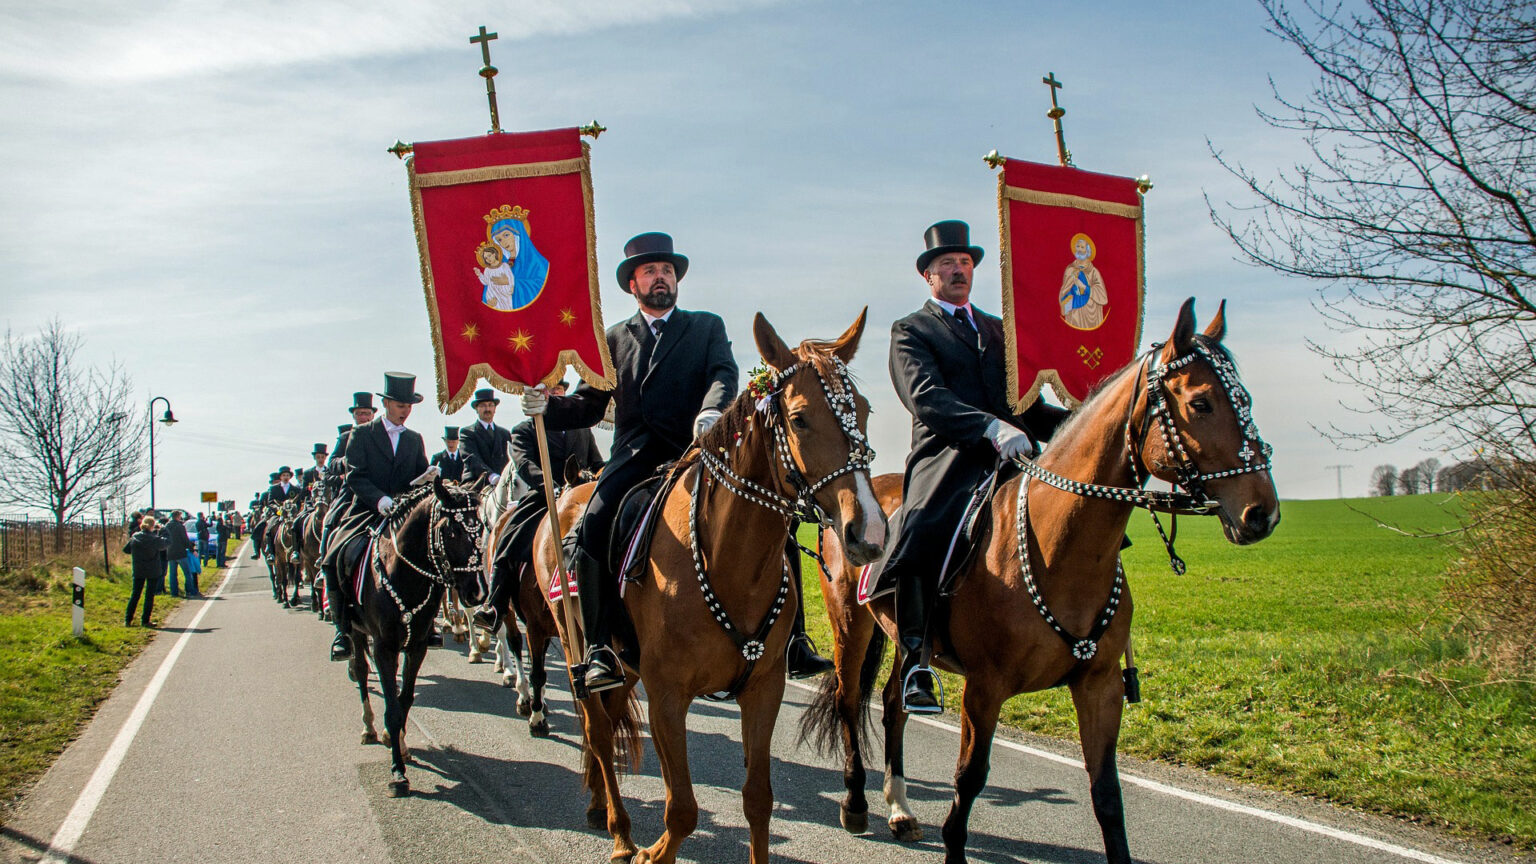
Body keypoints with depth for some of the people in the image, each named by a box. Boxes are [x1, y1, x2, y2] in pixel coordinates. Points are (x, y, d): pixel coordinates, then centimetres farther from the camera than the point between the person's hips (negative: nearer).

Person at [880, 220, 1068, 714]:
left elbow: (1027, 405, 26)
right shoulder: (912, 331, 11)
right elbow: (927, 397, -9)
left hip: (1010, 457, 6)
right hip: (948, 459, -5)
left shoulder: (998, 329, 29)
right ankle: (915, 660, -17)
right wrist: (990, 428, -25)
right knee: (922, 533, -32)